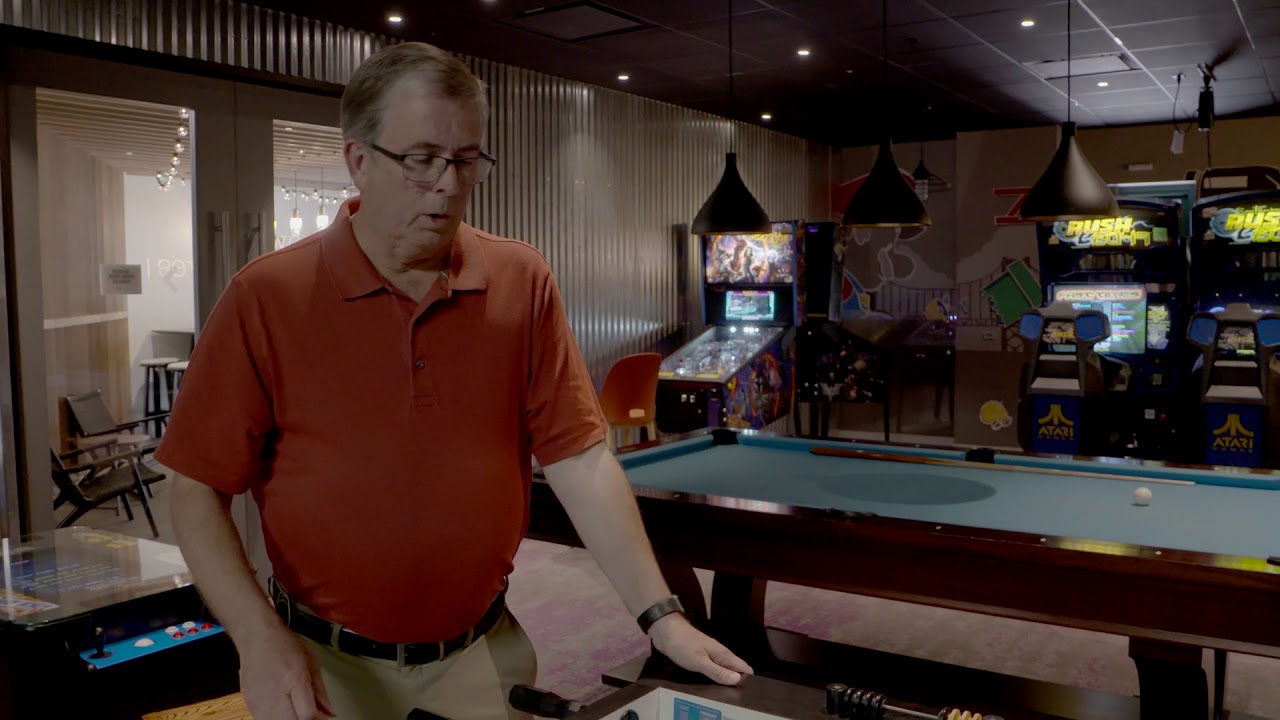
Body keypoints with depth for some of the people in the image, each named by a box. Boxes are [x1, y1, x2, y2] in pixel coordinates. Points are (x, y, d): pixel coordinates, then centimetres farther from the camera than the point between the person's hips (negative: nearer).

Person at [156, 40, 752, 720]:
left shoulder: (523, 283, -6)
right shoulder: (265, 298, -12)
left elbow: (580, 459, -7)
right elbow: (198, 490, -7)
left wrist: (660, 614, -12)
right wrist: (259, 637, -18)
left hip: (485, 655, 2)